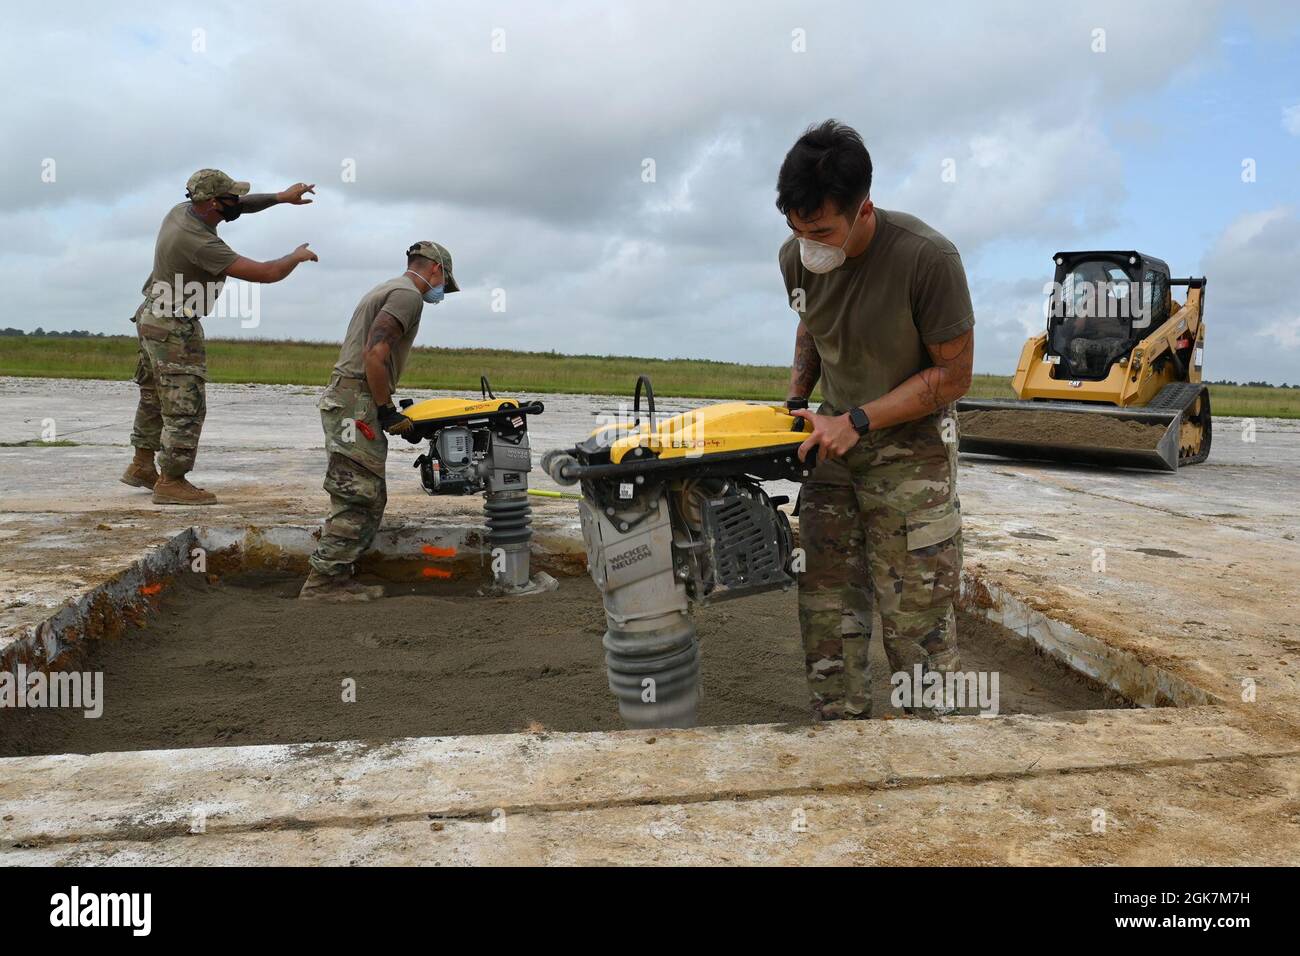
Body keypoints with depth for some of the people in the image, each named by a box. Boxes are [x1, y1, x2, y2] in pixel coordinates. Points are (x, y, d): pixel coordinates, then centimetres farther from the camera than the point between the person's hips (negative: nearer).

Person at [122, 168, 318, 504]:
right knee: (185, 406, -5)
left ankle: (142, 466, 30)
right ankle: (171, 482, 0)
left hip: (152, 318, 10)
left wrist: (281, 197, 2)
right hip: (174, 329, -10)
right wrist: (297, 256, -9)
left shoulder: (182, 211, -1)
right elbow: (266, 273, -27)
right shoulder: (200, 243, -28)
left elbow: (242, 206, 12)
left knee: (154, 397, 19)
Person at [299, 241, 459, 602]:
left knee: (369, 498, 11)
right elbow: (374, 353, -20)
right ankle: (322, 583, -7)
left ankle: (337, 578, 13)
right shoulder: (408, 294, -8)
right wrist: (386, 411, -13)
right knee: (358, 498, -10)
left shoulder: (385, 289, 25)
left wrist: (386, 409, 19)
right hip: (357, 404, -10)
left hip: (344, 400, 10)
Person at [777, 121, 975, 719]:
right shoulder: (796, 256, -6)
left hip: (910, 445, -5)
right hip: (835, 444, 5)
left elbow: (953, 376, -15)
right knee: (825, 605, 5)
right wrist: (795, 401, 1)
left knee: (916, 618, -4)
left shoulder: (927, 258, -23)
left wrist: (857, 422, -21)